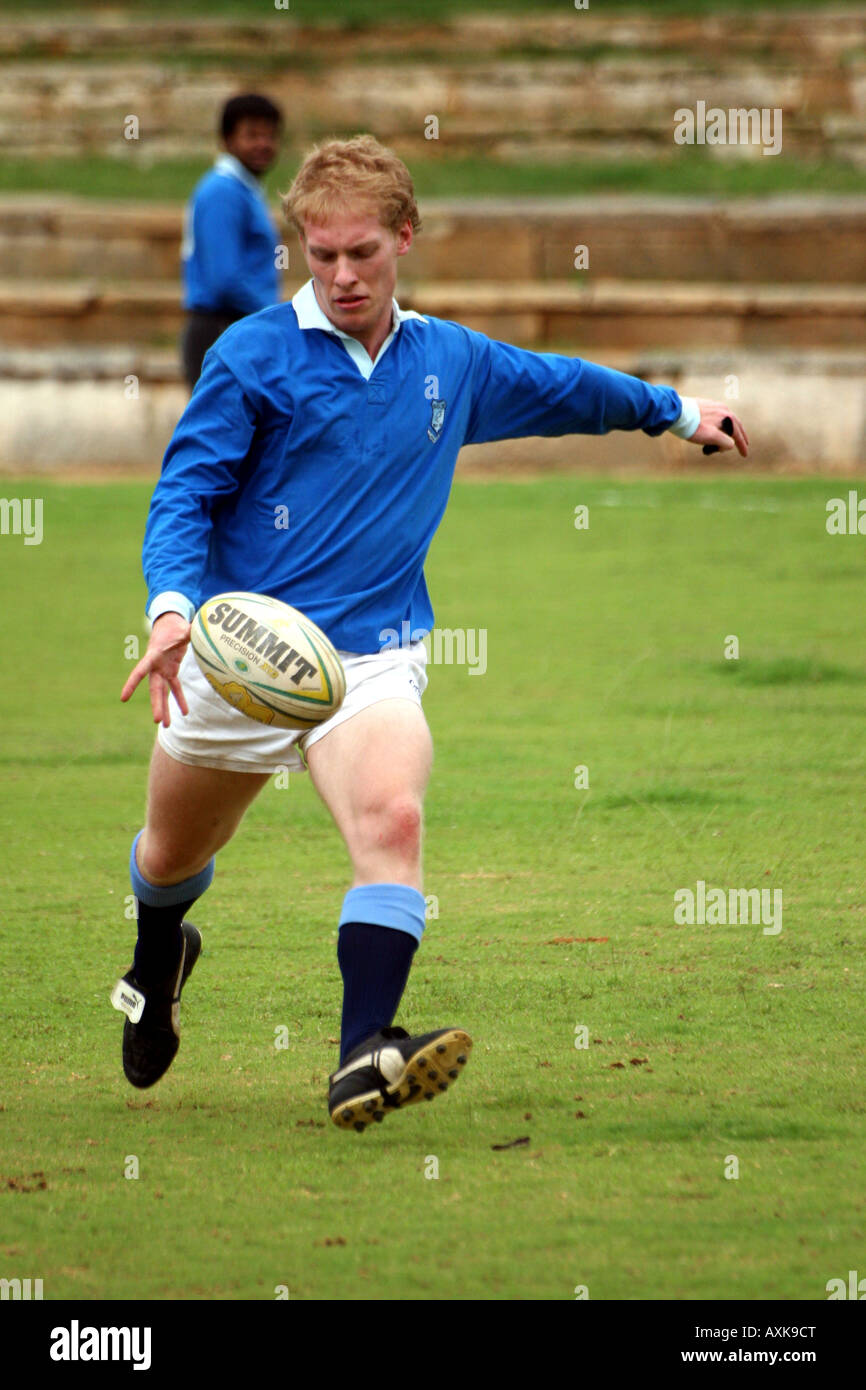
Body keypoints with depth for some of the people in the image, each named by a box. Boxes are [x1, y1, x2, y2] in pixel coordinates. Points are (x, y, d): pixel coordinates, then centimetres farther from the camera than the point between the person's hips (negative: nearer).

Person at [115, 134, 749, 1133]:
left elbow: (560, 385, 29)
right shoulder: (253, 356, -5)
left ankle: (363, 1056, -40)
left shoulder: (453, 364, 8)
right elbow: (185, 492, -8)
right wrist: (173, 606, -26)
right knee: (174, 855, 18)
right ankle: (156, 971, 55)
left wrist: (674, 410, 41)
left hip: (371, 654, 1)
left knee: (391, 817, -29)